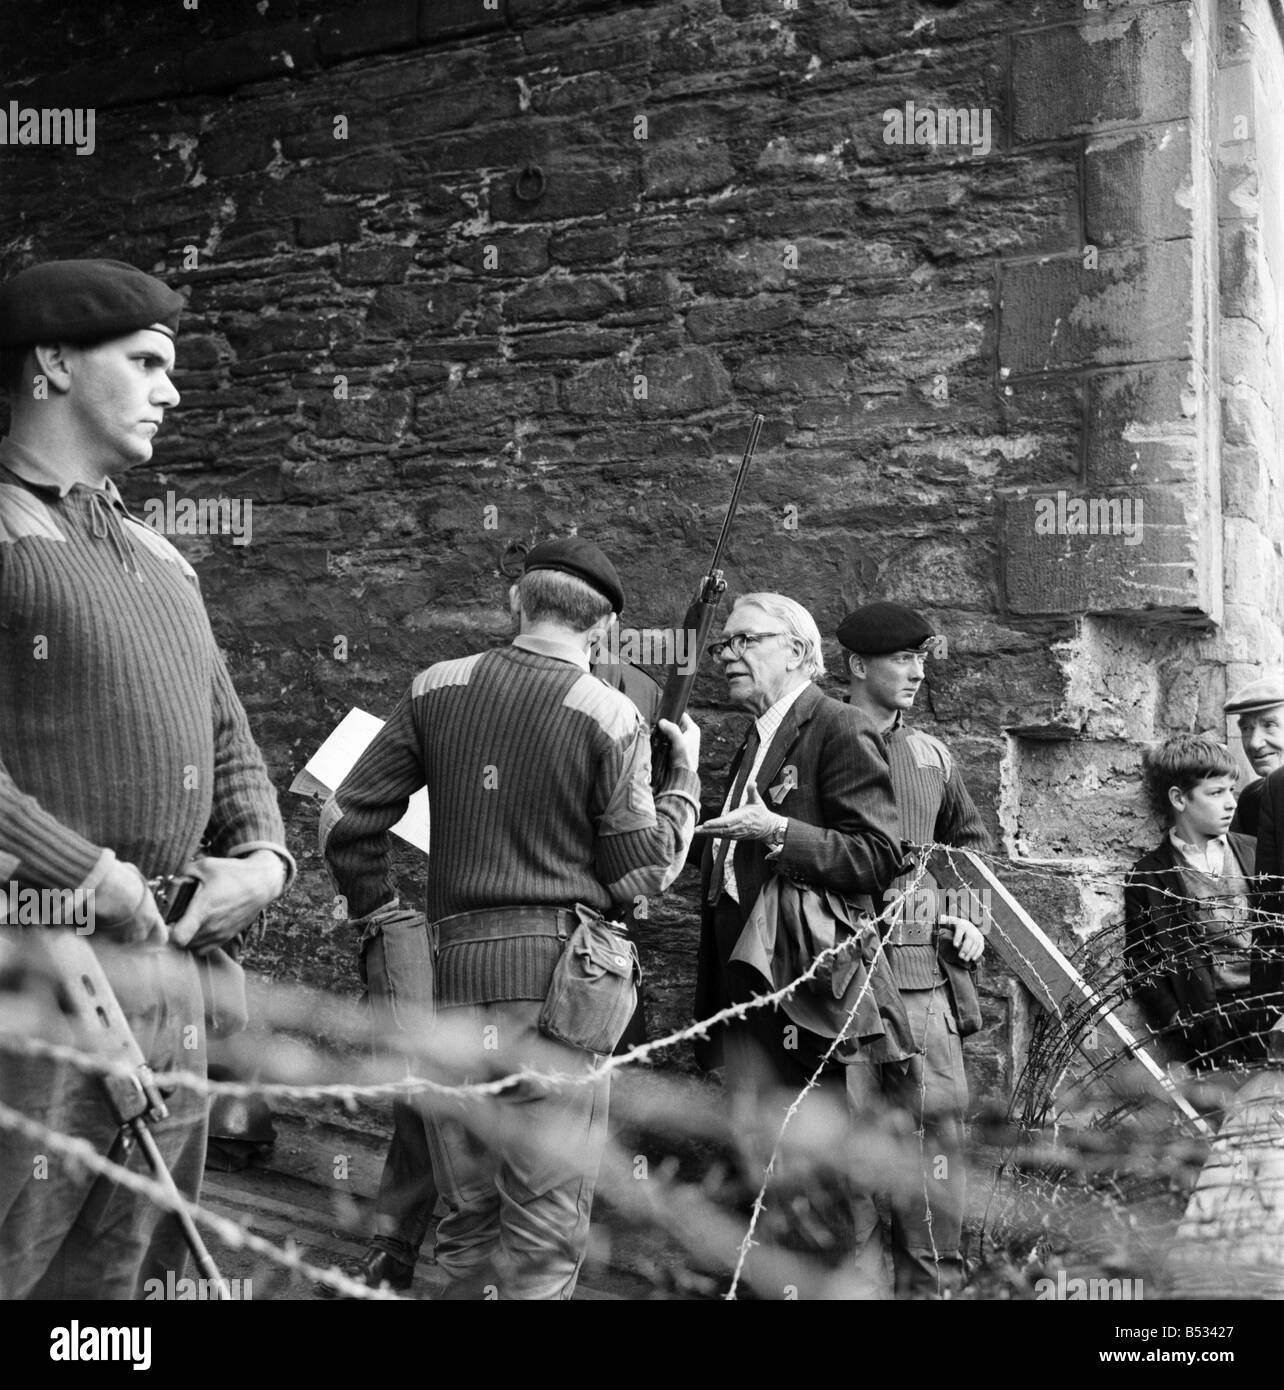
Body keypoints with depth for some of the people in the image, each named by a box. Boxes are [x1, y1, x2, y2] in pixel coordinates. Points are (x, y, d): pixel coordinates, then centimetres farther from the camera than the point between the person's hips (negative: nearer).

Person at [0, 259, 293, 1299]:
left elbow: (229, 742, 23)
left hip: (170, 966, 7)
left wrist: (262, 856, 7)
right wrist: (91, 877, -17)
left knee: (116, 1270, 15)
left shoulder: (162, 560, 19)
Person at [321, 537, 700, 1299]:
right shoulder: (610, 715, -5)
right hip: (558, 970, -4)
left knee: (468, 1217, 19)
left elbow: (347, 817, 6)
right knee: (545, 1230, 6)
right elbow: (643, 872, -3)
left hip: (455, 965, 4)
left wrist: (380, 913, 21)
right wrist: (685, 778, 12)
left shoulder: (438, 688, 5)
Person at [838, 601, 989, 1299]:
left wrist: (971, 917, 16)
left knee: (937, 1126, 5)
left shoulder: (932, 755, 14)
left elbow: (970, 842, 29)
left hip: (926, 973, 5)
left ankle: (934, 1279, 18)